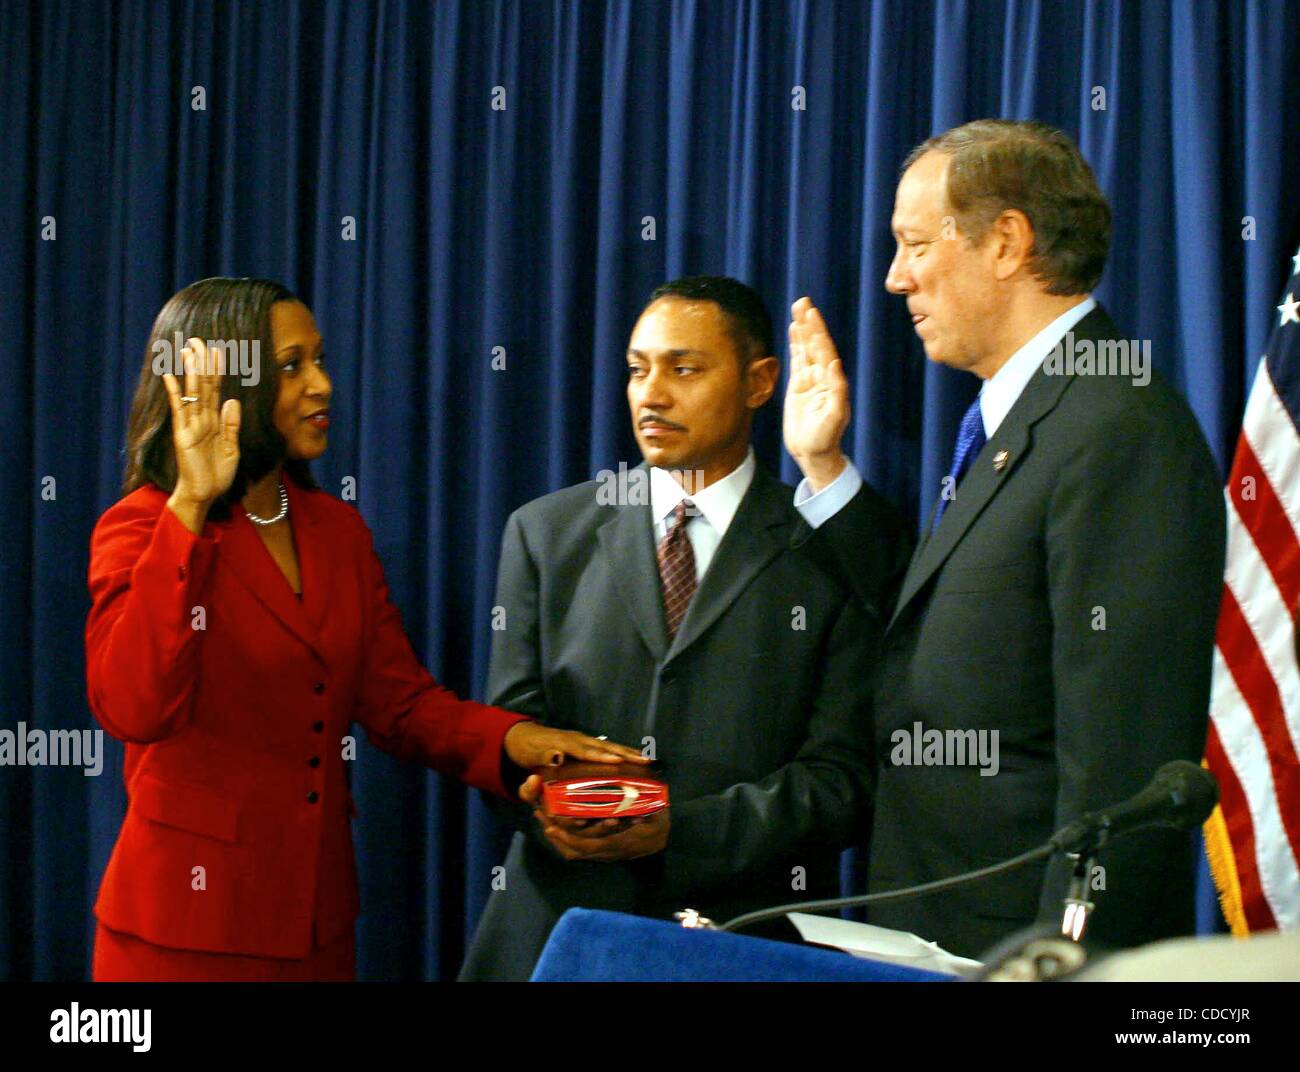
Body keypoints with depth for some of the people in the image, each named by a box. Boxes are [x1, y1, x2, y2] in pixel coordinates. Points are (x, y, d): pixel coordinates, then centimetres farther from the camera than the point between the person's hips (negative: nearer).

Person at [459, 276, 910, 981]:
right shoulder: (545, 533, 10)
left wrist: (677, 828, -18)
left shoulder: (834, 547, 0)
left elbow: (841, 773, -6)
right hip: (559, 929, 2)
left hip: (750, 935, -2)